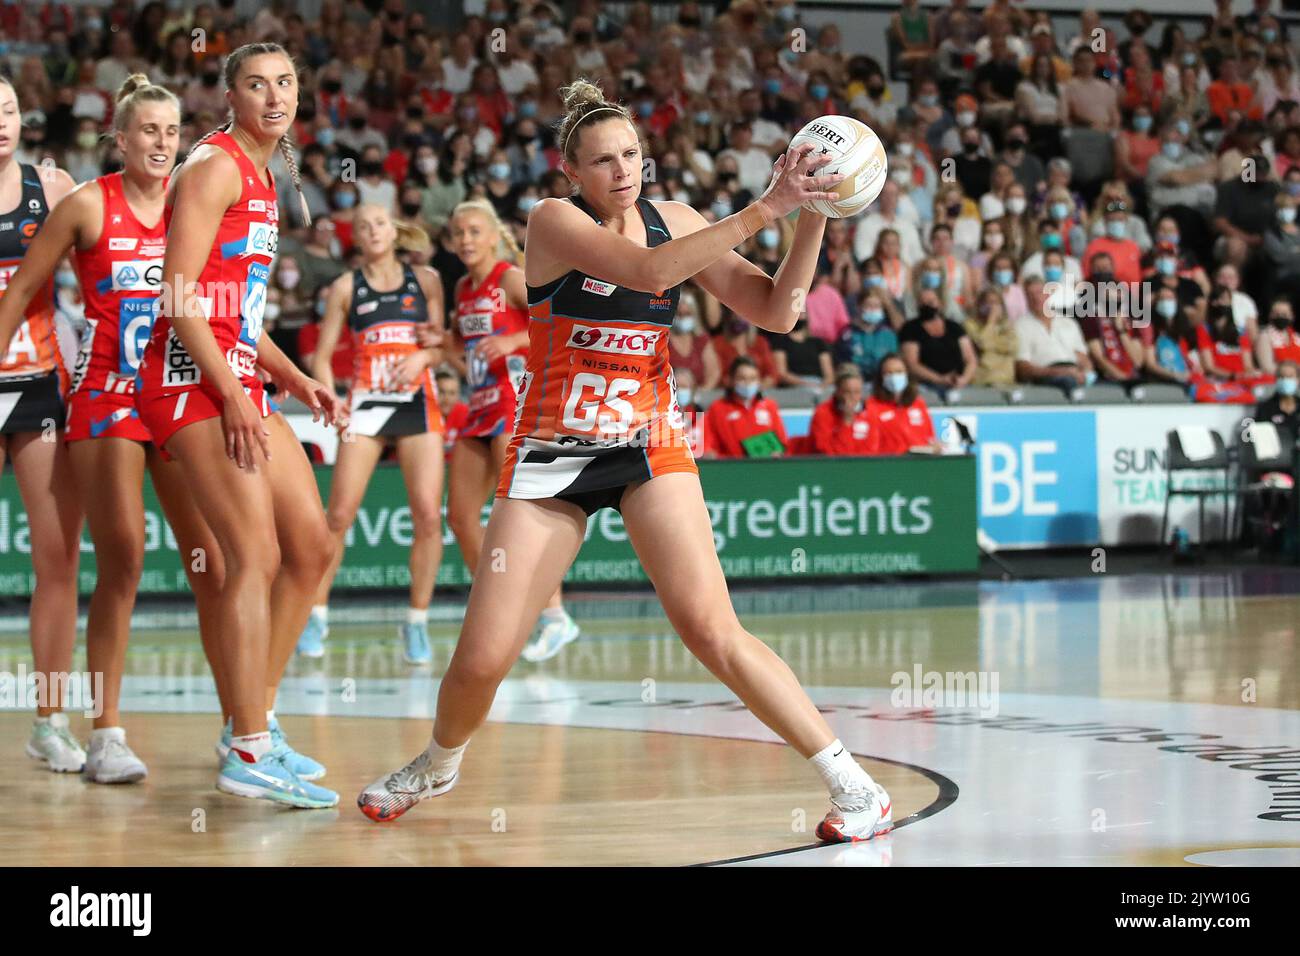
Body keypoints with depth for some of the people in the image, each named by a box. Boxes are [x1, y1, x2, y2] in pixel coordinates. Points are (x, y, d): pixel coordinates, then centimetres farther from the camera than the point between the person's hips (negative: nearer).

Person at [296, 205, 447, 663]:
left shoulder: (425, 280, 9)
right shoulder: (346, 287, 7)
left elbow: (442, 345, 11)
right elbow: (322, 355, 6)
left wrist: (424, 355, -11)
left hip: (418, 403, 1)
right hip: (366, 403, -1)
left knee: (428, 516, -8)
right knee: (340, 514, -7)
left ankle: (417, 621, 2)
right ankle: (316, 614, 4)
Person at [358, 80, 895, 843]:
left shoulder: (672, 219, 3)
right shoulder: (555, 221, -10)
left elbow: (775, 311, 1)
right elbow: (648, 270, -28)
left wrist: (812, 219, -14)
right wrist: (763, 209, -32)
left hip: (648, 444, 2)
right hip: (552, 453, -1)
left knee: (712, 630, -17)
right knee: (481, 660, -3)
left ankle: (855, 785, -12)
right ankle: (439, 763, 30)